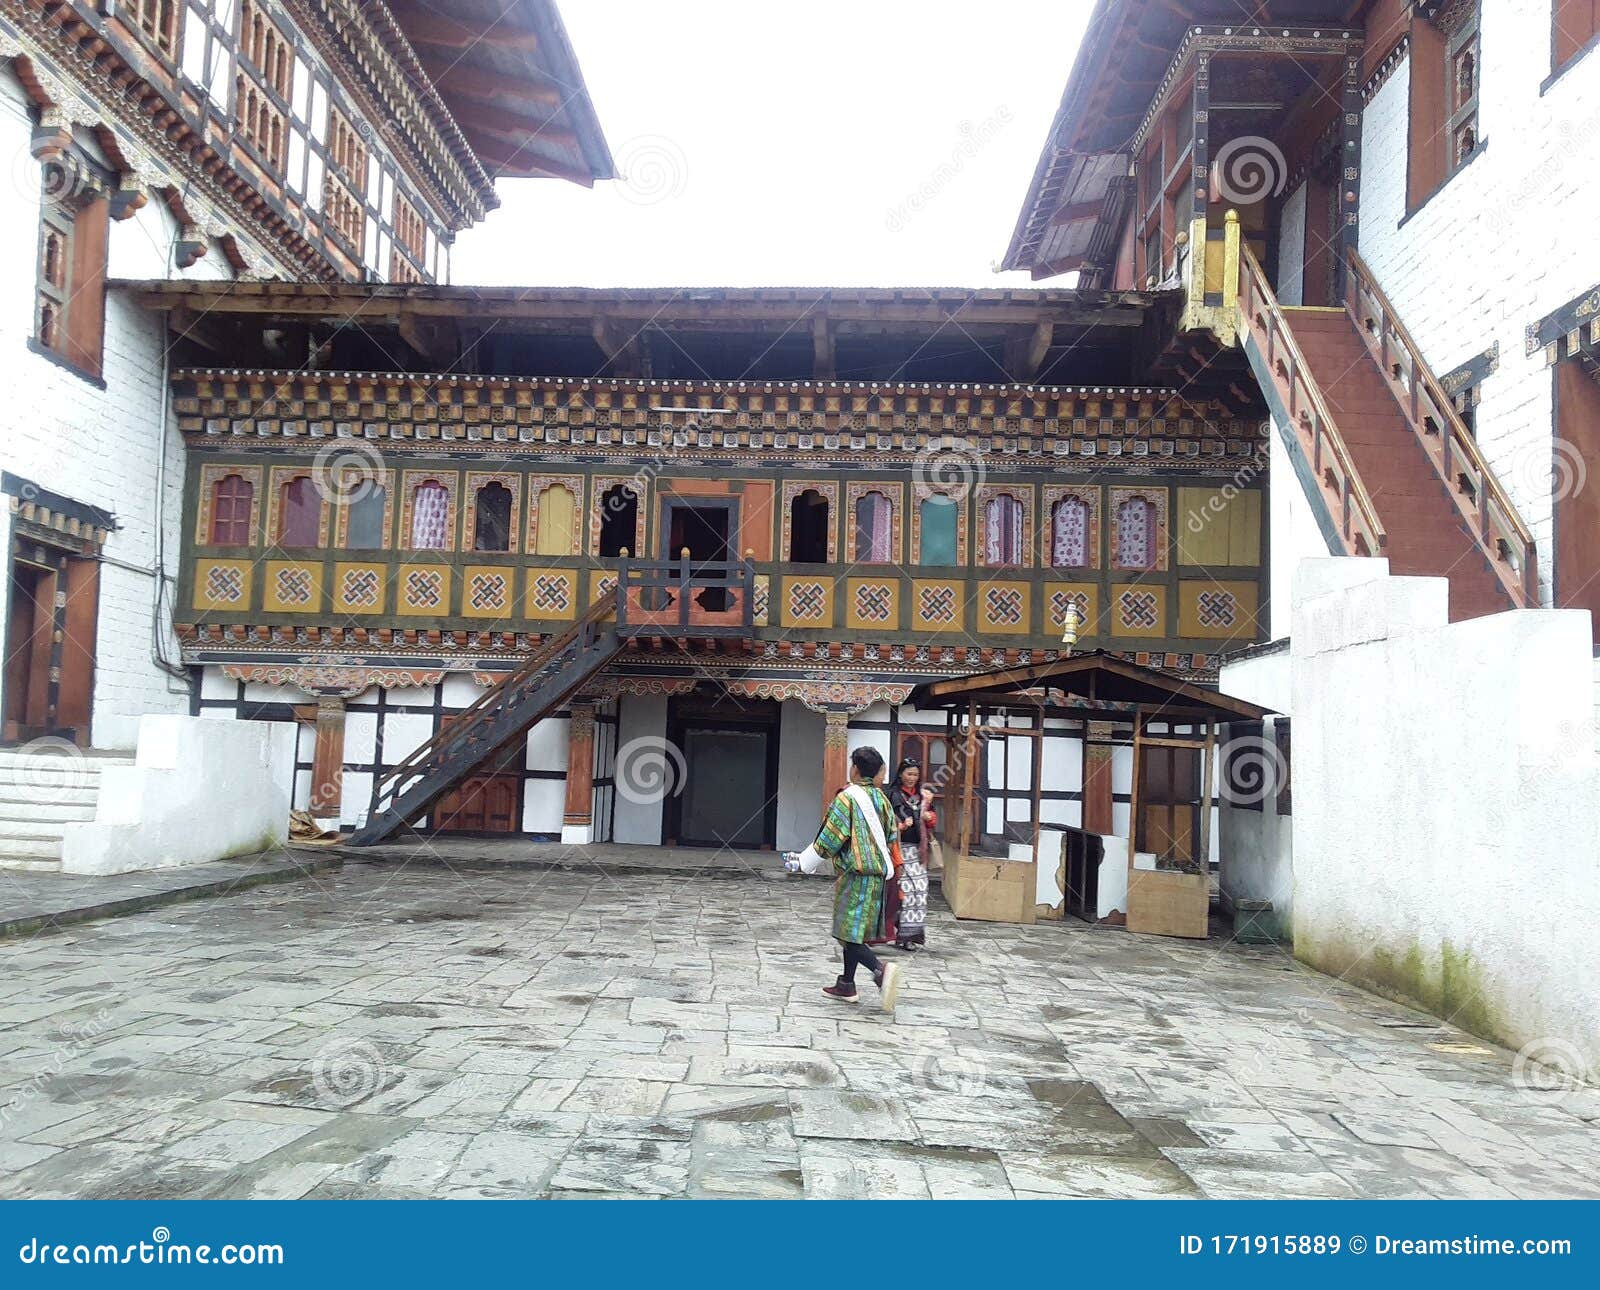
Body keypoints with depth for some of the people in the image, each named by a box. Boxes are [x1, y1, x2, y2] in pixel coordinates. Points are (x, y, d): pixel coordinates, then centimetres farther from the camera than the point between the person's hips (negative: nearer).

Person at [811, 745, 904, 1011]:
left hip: (855, 874, -8)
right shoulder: (880, 798, 9)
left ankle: (881, 969, -24)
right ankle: (846, 985, 23)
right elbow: (892, 835, 13)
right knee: (855, 932, 16)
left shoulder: (847, 798, -13)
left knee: (849, 934, -6)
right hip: (877, 874, 8)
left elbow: (830, 838, -14)